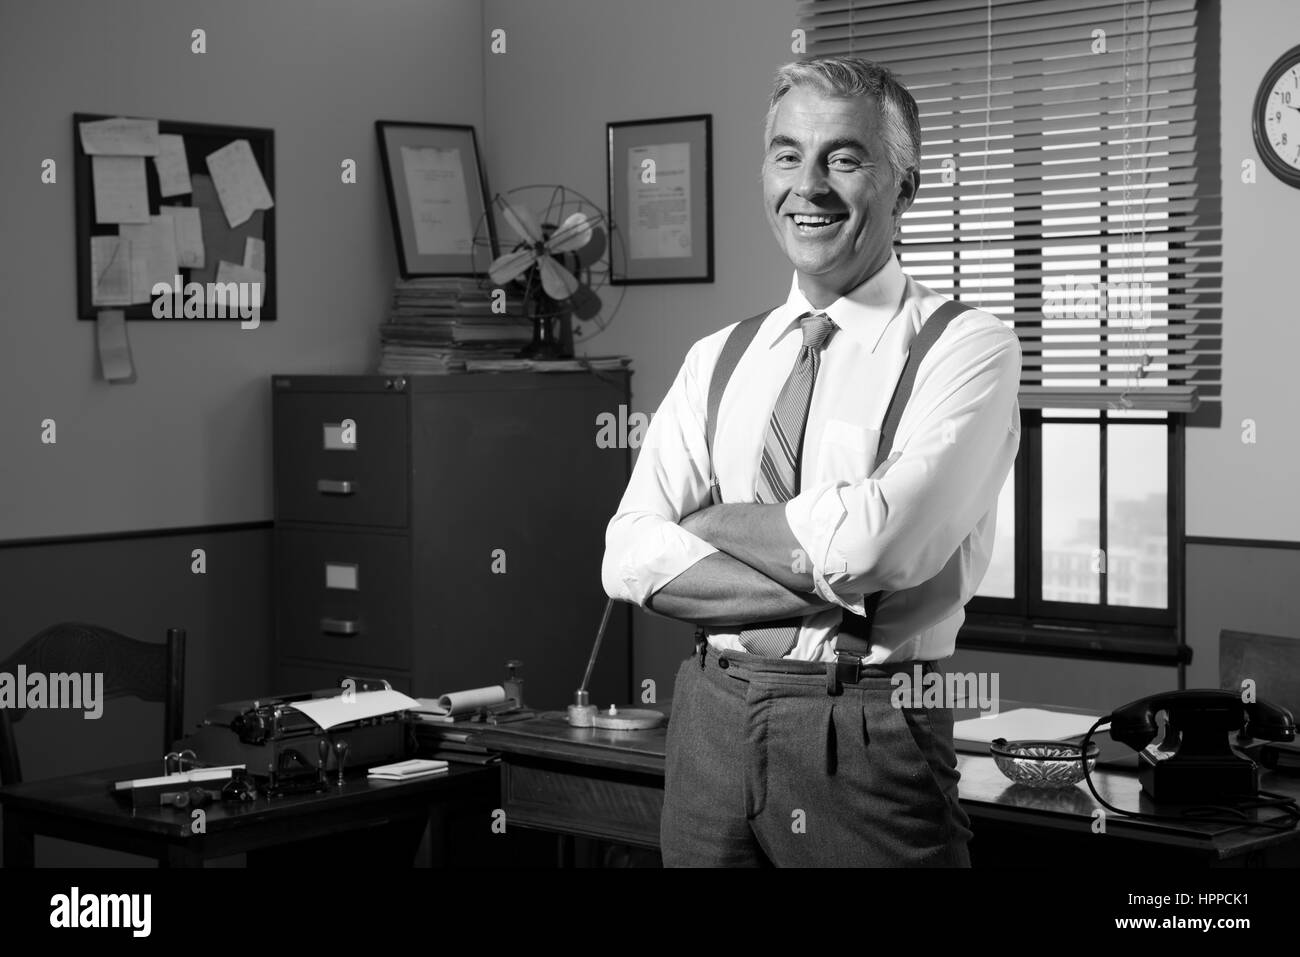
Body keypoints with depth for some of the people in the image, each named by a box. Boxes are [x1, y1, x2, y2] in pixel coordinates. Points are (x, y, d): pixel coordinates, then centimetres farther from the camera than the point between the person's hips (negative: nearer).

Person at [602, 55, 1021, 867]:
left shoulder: (969, 346, -6)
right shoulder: (716, 360, 9)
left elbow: (875, 542, -20)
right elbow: (630, 557, -3)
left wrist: (712, 522, -5)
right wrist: (830, 589, -16)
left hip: (869, 739, -4)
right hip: (711, 727, 4)